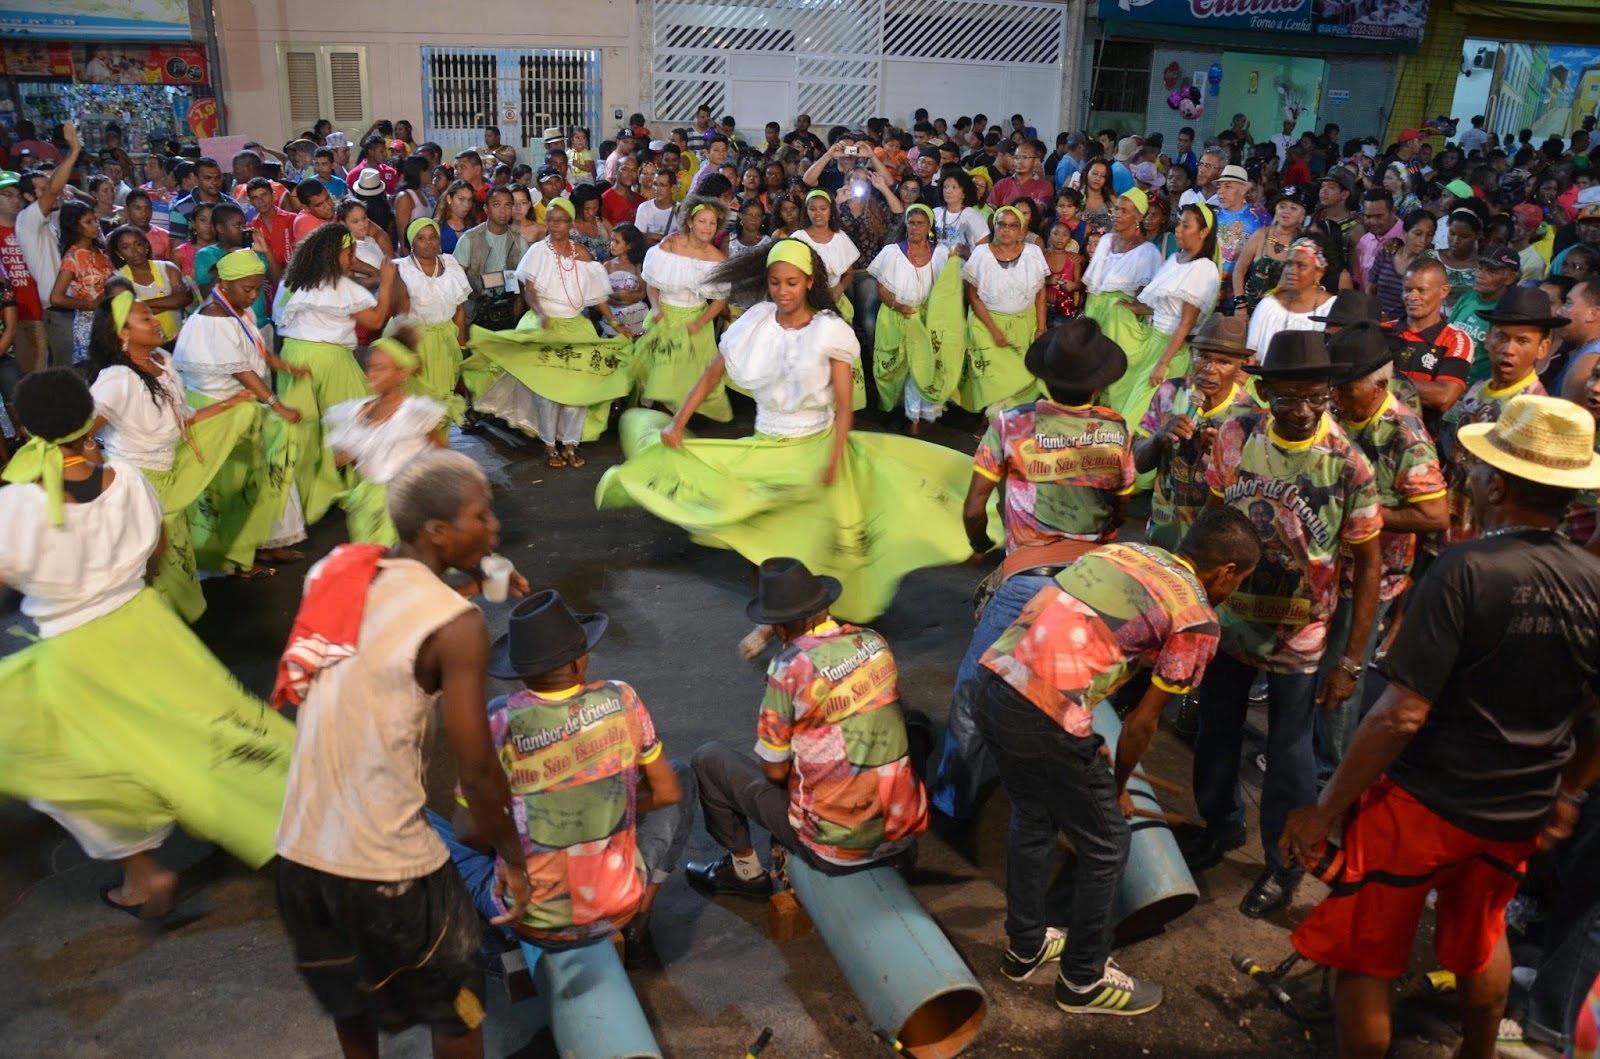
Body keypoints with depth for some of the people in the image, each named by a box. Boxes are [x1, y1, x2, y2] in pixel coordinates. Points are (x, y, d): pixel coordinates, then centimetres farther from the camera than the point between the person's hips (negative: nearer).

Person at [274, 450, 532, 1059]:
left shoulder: (332, 568, 0)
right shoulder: (456, 625, -18)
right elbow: (477, 774, -15)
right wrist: (513, 856, 1)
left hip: (299, 846, 7)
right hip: (387, 862, -6)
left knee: (348, 991, 32)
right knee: (457, 1004, 20)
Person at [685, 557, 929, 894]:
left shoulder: (790, 668, -19)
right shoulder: (874, 641, -2)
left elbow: (774, 771, -10)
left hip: (837, 845, -6)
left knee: (708, 759, 10)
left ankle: (745, 870, 25)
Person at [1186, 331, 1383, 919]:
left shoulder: (1349, 464, -16)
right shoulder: (1236, 436, -10)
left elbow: (1368, 563, -9)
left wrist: (1351, 660, -10)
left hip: (1298, 636, -3)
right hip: (1227, 620, 3)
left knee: (1288, 754, 11)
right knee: (1216, 733, 19)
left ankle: (1285, 861, 34)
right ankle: (1220, 826, 45)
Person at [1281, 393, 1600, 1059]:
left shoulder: (1467, 571, -22)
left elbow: (1402, 716, -25)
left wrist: (1324, 810, -16)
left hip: (1420, 806, -6)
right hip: (1518, 821, 7)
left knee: (1365, 961, 11)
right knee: (1481, 938, 32)